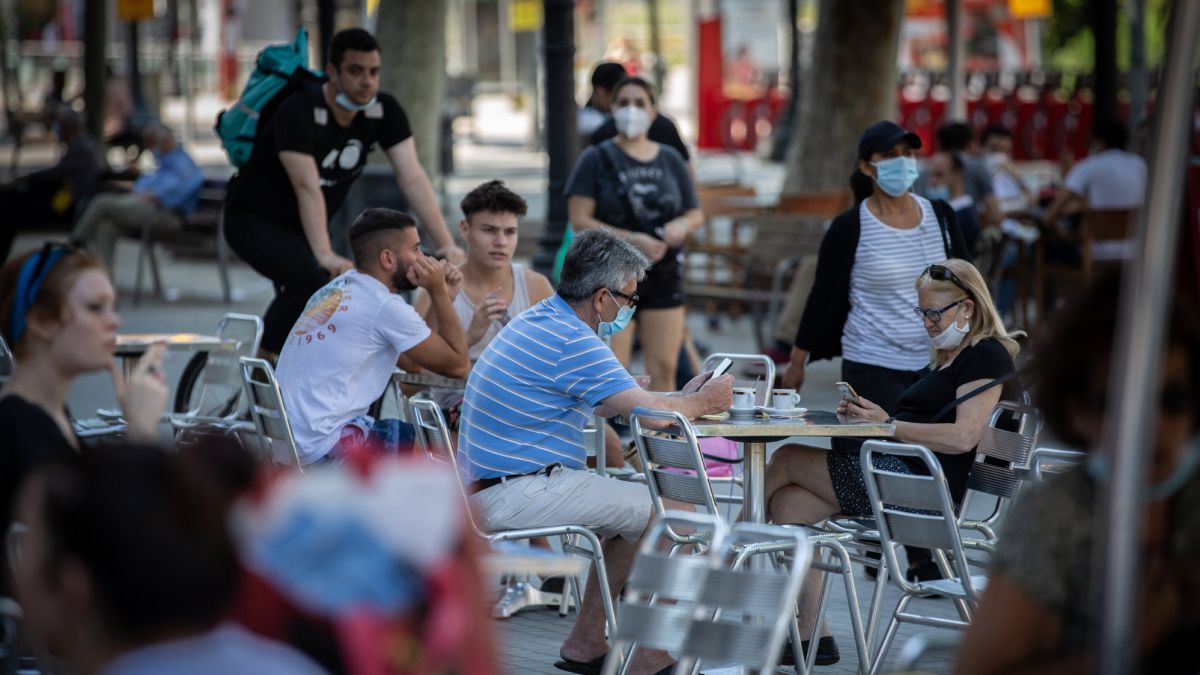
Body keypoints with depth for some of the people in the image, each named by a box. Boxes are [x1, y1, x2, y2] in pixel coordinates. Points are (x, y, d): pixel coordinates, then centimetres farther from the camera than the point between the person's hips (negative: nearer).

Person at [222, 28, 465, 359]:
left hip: (303, 226, 6)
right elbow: (307, 187, -39)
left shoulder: (383, 111, -12)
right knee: (312, 279, -31)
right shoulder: (299, 111, -28)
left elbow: (412, 177, -19)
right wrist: (325, 255, -51)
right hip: (254, 220, -6)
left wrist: (446, 244, -31)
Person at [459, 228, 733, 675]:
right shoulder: (573, 341, -18)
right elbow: (650, 411, -20)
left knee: (637, 513, 22)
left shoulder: (537, 321, 15)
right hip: (519, 494, -10)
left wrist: (685, 397, 19)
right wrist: (703, 403, 0)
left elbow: (599, 403, 26)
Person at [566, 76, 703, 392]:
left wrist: (682, 225, -10)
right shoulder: (597, 159, -1)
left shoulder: (671, 160, 12)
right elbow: (579, 220, -9)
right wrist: (632, 240, -19)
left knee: (663, 369, 3)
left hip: (663, 275, 4)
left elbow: (696, 214, 15)